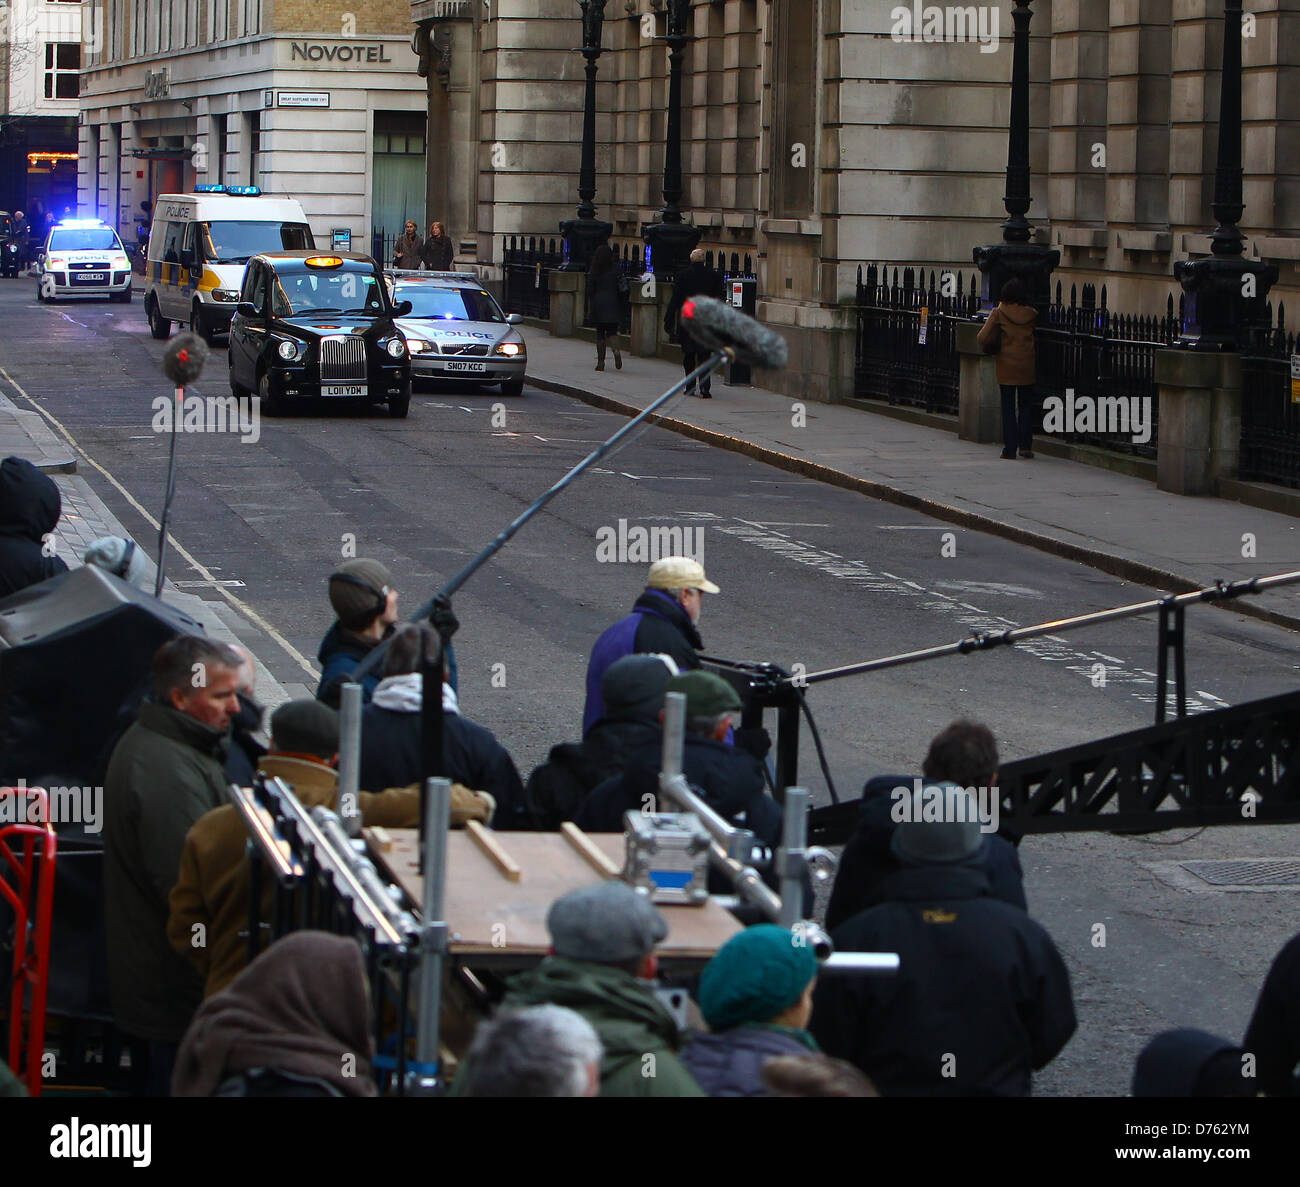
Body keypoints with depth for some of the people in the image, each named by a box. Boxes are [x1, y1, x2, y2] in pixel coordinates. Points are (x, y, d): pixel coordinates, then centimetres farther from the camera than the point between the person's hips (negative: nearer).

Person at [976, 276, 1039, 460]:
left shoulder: (999, 313, -8)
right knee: (1026, 405, 14)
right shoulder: (1032, 314, -2)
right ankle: (1026, 445, 9)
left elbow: (982, 338, -7)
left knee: (1008, 407, 4)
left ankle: (1010, 449, 3)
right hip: (1027, 367, 1)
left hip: (1006, 367, -1)